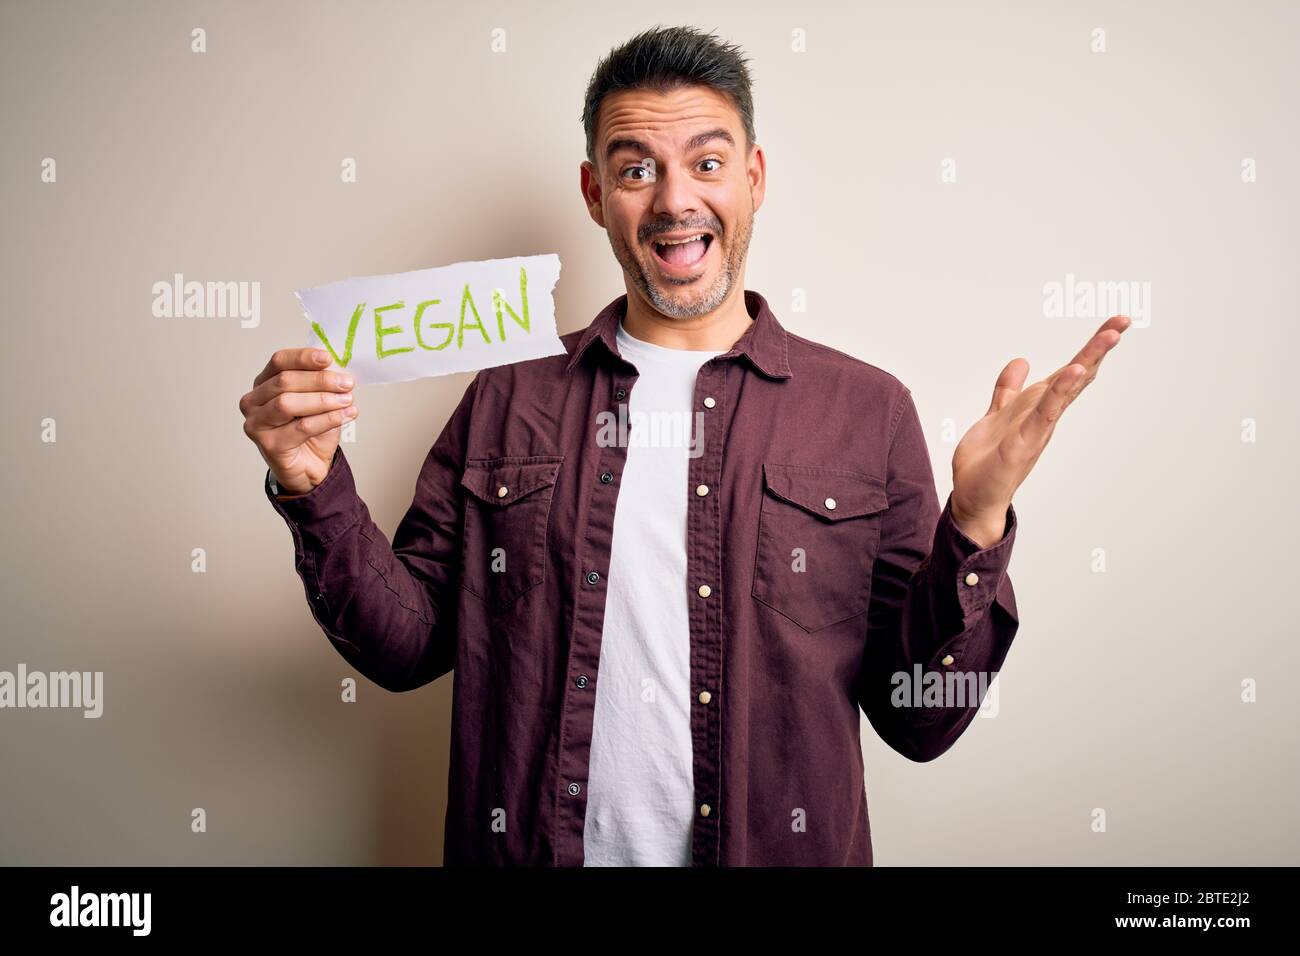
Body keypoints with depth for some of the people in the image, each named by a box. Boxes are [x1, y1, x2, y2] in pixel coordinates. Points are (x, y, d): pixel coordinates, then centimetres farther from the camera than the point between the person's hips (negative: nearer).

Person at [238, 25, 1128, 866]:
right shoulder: (509, 398, -1)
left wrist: (975, 526, -18)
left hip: (780, 849, 0)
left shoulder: (868, 411, -5)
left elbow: (920, 722, -4)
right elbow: (408, 643, 1)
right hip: (531, 848, 1)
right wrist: (316, 488, -12)